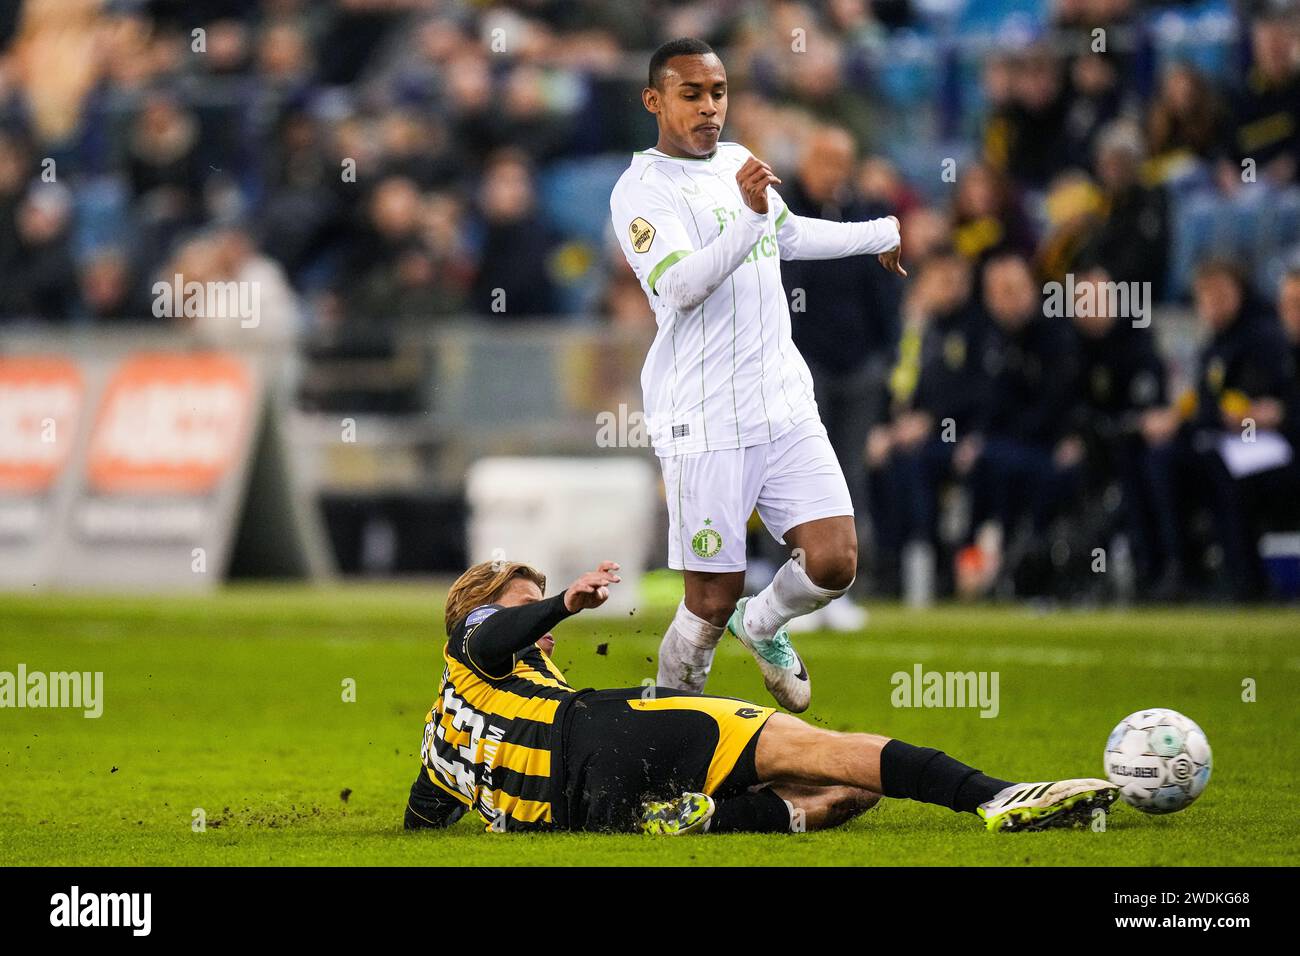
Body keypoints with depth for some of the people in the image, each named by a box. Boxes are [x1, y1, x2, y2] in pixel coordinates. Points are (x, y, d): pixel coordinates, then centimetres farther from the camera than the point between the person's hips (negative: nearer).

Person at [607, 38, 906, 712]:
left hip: (785, 405, 6)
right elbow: (680, 287, -25)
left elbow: (790, 236, 35)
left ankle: (763, 626, 27)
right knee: (713, 600, -5)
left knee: (834, 564, -4)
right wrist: (749, 215, -37)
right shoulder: (641, 190, -9)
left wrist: (885, 233, 48)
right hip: (704, 422, -6)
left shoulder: (739, 163, 14)